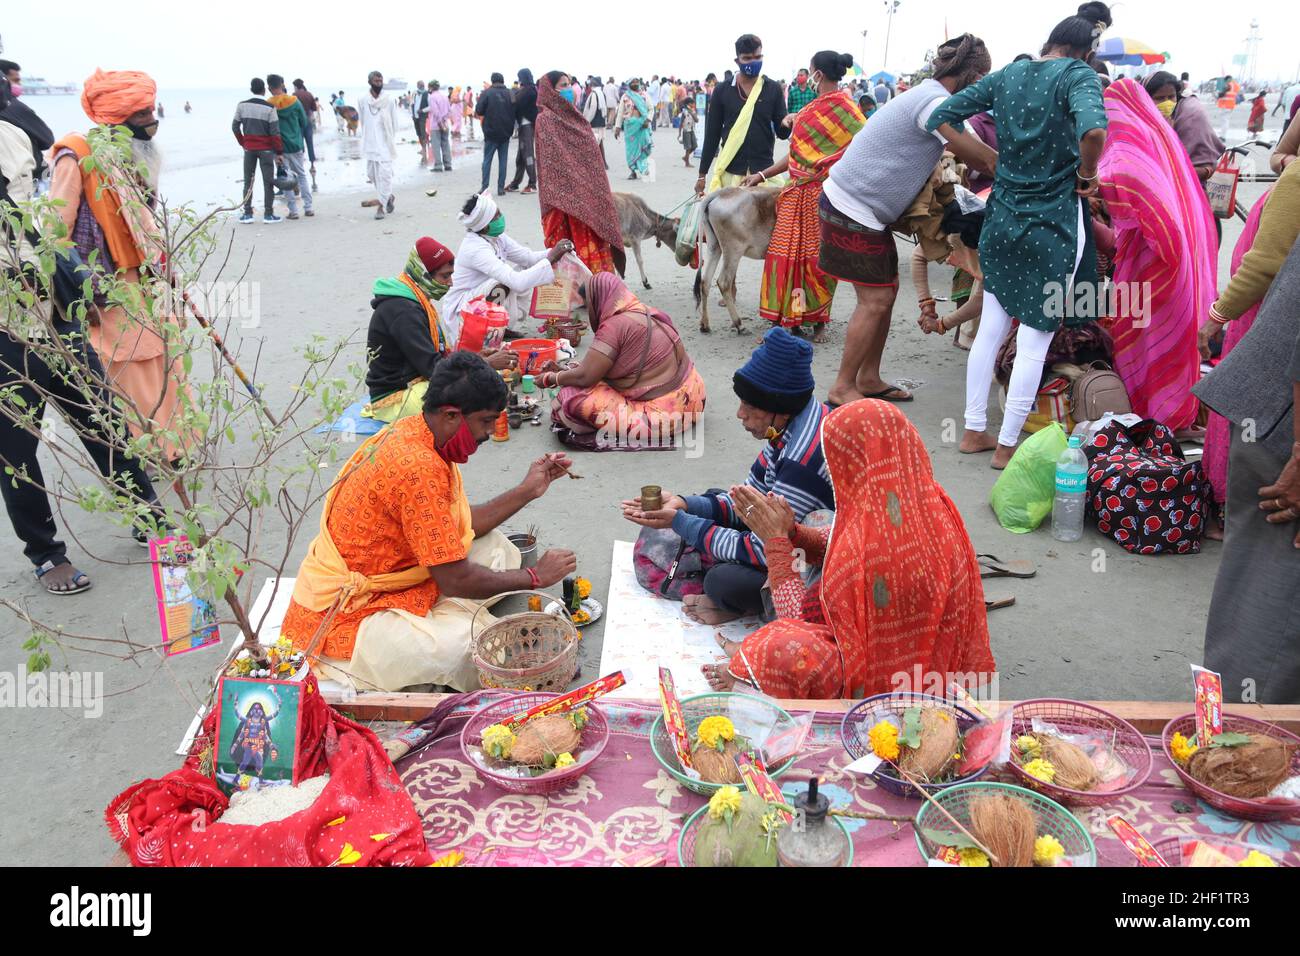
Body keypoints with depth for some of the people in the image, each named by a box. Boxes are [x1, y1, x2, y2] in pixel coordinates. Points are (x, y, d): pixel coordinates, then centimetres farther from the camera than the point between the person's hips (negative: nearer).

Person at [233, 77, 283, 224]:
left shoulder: (242, 105, 0)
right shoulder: (270, 108, -11)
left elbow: (235, 127, 4)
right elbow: (275, 132, -12)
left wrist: (242, 143, 17)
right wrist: (279, 151, -3)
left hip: (249, 147, 3)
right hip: (266, 148, -3)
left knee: (248, 181, 11)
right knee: (268, 181, 4)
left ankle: (247, 213, 9)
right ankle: (268, 214, 3)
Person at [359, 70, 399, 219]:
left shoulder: (389, 100, -2)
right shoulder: (363, 100, 3)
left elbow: (394, 122, 3)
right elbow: (362, 121, 11)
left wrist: (392, 140, 2)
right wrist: (365, 138, 9)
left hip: (385, 143, -3)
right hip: (370, 143, 3)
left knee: (384, 173, -9)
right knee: (371, 173, 8)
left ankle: (381, 205, -5)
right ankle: (388, 196, 28)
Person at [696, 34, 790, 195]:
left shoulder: (772, 89, 6)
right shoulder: (723, 91, 5)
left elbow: (782, 133, 6)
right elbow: (712, 135, 8)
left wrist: (786, 124, -19)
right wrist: (702, 175, 6)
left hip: (763, 171, 0)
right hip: (730, 172, 0)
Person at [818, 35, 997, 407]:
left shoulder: (929, 96, 13)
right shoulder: (934, 102, -19)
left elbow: (965, 154, 20)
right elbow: (981, 157, -18)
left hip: (867, 208, 10)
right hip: (853, 209, -10)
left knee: (887, 290, 13)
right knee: (876, 299, -5)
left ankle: (868, 378, 23)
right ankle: (842, 388, 5)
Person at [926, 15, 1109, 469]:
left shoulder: (1007, 74, 6)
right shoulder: (1078, 75, -9)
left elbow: (940, 117, 6)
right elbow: (1093, 130, -30)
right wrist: (1086, 175, -11)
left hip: (1003, 217, 5)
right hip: (1054, 224, -5)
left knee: (990, 330, 15)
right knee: (1035, 343, 3)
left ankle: (974, 431, 21)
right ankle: (1008, 445, 10)